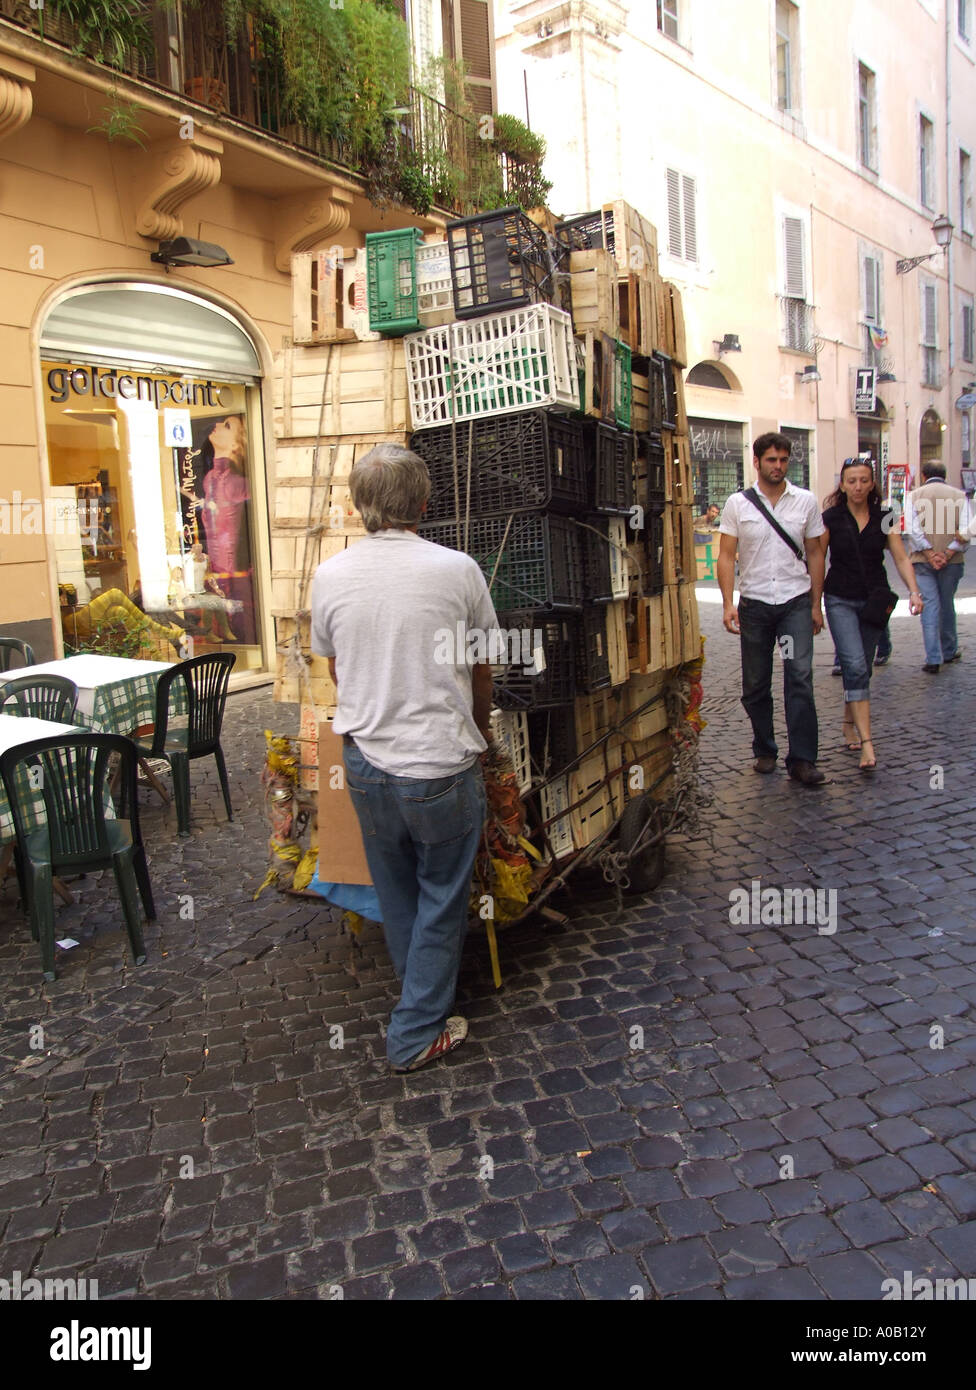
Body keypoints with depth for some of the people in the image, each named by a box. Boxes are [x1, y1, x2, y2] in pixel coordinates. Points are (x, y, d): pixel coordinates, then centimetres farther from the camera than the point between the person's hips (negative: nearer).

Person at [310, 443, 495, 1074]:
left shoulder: (330, 576, -3)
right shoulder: (457, 569, -12)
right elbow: (482, 669, 1)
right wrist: (480, 725, 21)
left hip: (366, 761, 4)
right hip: (443, 764, -3)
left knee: (397, 893, 22)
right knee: (442, 899, 13)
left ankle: (423, 994, 42)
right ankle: (418, 1033, 23)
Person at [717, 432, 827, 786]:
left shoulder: (806, 501, 6)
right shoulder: (738, 504, 2)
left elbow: (814, 554, 10)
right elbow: (726, 556, 1)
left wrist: (816, 604, 7)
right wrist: (728, 604, -9)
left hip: (796, 600, 0)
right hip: (754, 603, 0)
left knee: (800, 677, -11)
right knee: (755, 684, 6)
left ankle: (802, 759, -8)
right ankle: (764, 750, 23)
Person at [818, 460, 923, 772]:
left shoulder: (884, 517, 3)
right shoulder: (831, 518, -3)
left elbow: (900, 558, -2)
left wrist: (913, 591, -17)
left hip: (875, 601, 3)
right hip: (840, 601, -3)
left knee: (860, 669, 11)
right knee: (856, 667, -16)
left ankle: (849, 725, 32)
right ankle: (866, 743, -20)